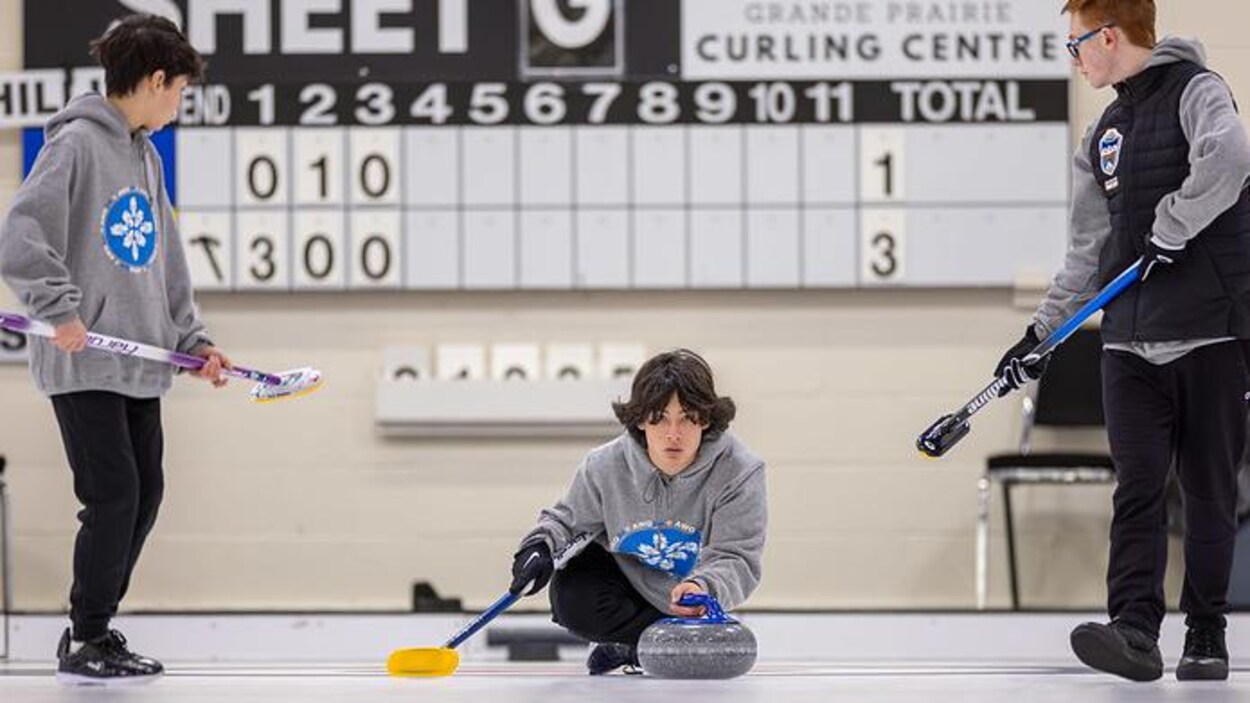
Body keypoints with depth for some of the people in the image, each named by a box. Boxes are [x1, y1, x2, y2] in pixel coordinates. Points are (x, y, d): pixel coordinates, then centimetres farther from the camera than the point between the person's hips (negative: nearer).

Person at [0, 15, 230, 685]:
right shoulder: (76, 144, -11)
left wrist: (192, 339, 13)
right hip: (83, 363, -9)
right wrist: (60, 309, -24)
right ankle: (86, 642, 2)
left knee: (145, 492, 9)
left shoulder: (146, 157, 16)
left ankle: (92, 628, 21)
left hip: (139, 364, 9)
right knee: (113, 493, -10)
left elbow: (165, 264, 21)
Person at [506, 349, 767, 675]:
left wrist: (703, 587, -56)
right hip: (623, 573, 0)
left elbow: (736, 559, -32)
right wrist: (540, 545, -27)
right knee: (573, 600, -28)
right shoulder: (605, 467, -22)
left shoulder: (739, 473, -29)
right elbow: (568, 519, -3)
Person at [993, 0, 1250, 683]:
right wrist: (1041, 332, 17)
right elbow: (1088, 250, 21)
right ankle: (1134, 631, -11)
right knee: (1137, 489, -5)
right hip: (1131, 343, 6)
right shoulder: (1102, 136, 18)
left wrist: (1171, 229, -21)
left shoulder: (1195, 91, -4)